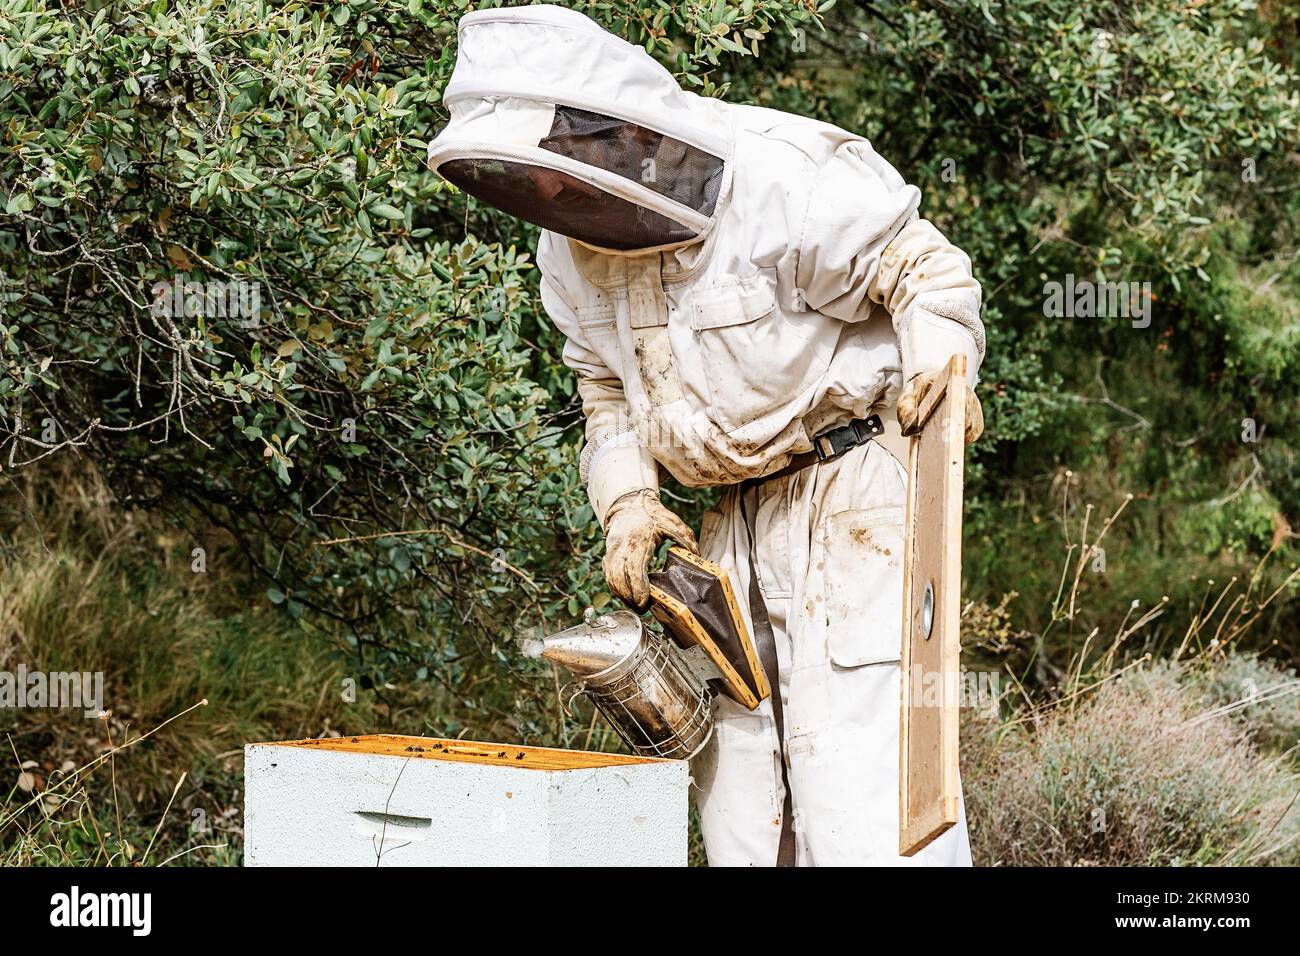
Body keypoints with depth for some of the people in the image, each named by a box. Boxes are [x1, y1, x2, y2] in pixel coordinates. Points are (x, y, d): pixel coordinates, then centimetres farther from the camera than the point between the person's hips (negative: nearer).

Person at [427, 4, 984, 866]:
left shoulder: (781, 180, -19)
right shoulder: (570, 246, 4)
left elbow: (927, 269, -12)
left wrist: (939, 365, -32)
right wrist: (629, 506, 1)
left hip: (856, 486, -7)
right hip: (739, 513, 7)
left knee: (858, 754, -14)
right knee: (738, 770, 10)